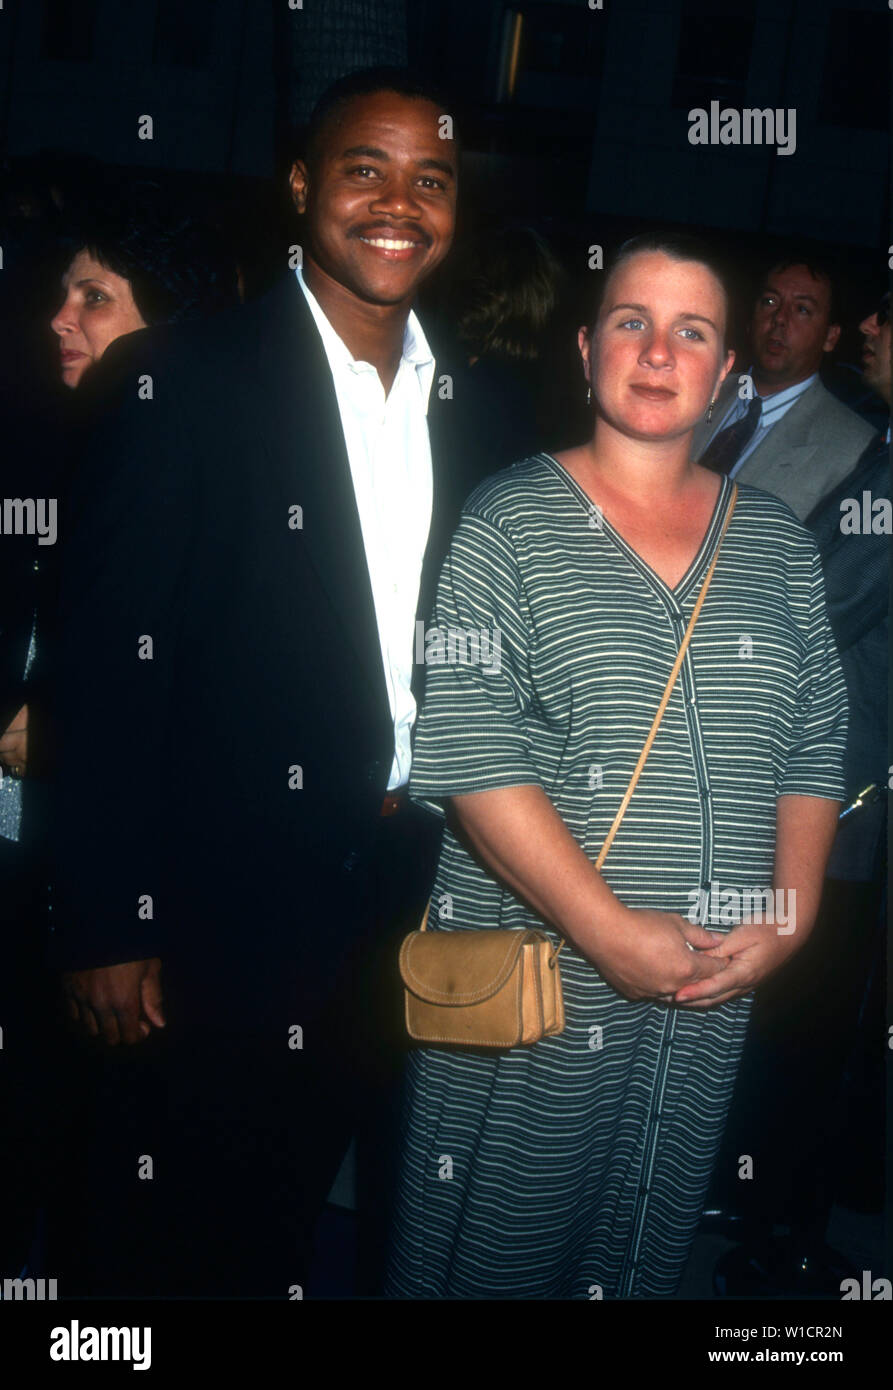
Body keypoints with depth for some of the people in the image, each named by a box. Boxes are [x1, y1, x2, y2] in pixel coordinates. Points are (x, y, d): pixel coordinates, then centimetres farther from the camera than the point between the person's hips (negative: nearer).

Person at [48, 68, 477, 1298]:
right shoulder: (185, 380, -11)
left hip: (396, 899, 5)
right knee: (174, 1238, 12)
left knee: (290, 1224, 21)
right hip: (226, 907, -5)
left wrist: (435, 856, 8)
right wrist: (107, 927, -15)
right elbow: (111, 666, -14)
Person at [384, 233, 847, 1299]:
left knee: (644, 1248, 16)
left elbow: (815, 741, 8)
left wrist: (790, 915, -5)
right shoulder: (510, 519, -5)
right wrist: (612, 931, -17)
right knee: (496, 1246, 9)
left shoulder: (775, 540, 8)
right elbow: (469, 751, -14)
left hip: (715, 979, 4)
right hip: (531, 966, -3)